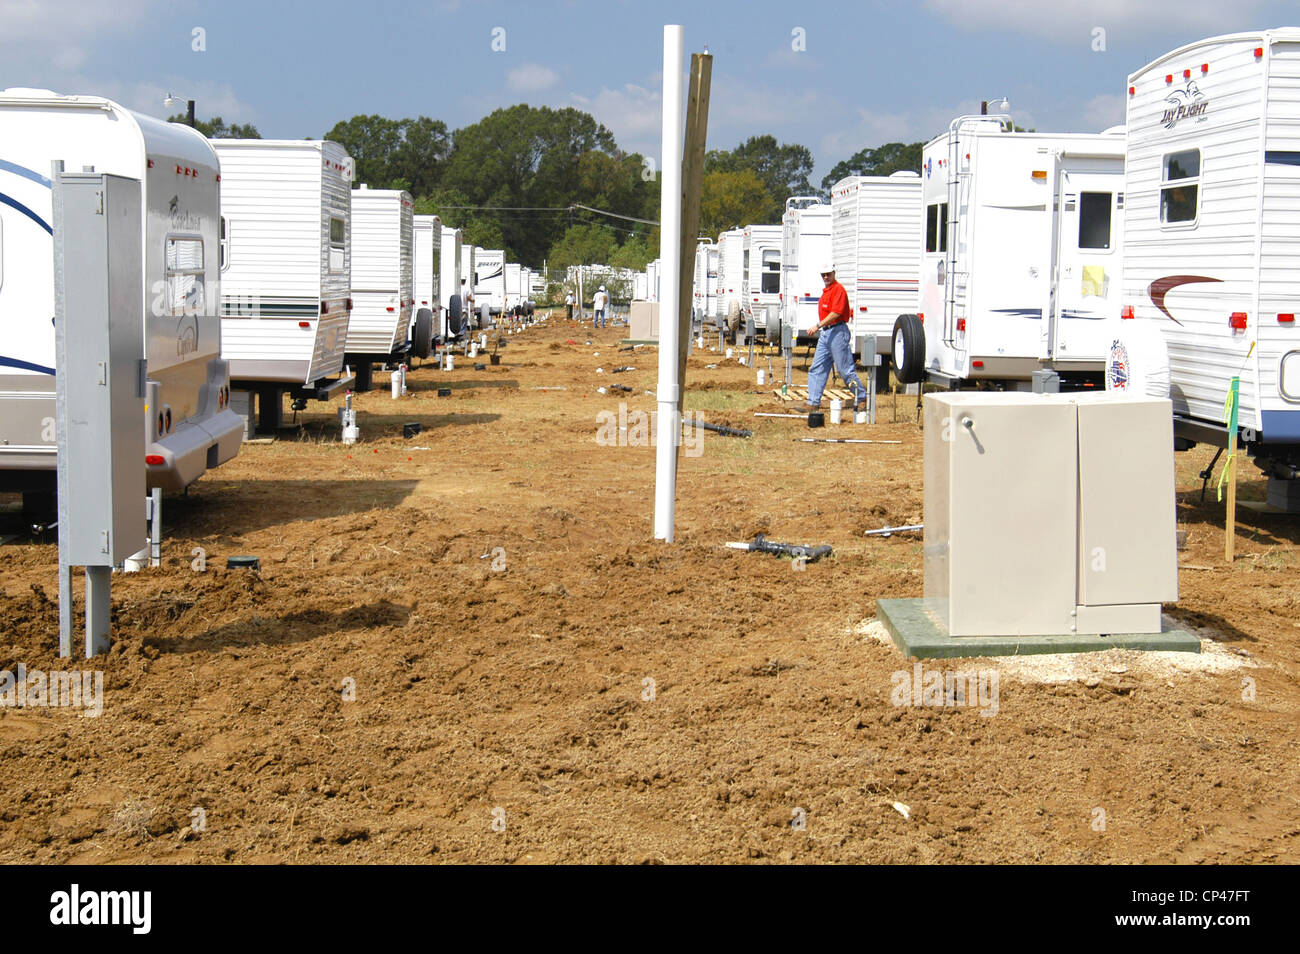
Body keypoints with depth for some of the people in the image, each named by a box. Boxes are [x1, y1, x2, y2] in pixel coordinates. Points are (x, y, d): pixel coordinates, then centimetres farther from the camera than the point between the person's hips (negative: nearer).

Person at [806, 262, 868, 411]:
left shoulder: (838, 289, -12)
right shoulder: (825, 291, 17)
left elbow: (835, 313, -22)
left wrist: (818, 325, -27)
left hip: (837, 331, -10)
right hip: (824, 333, 10)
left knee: (845, 369, -4)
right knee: (816, 369, 4)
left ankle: (861, 398, 8)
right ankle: (813, 403, 3)